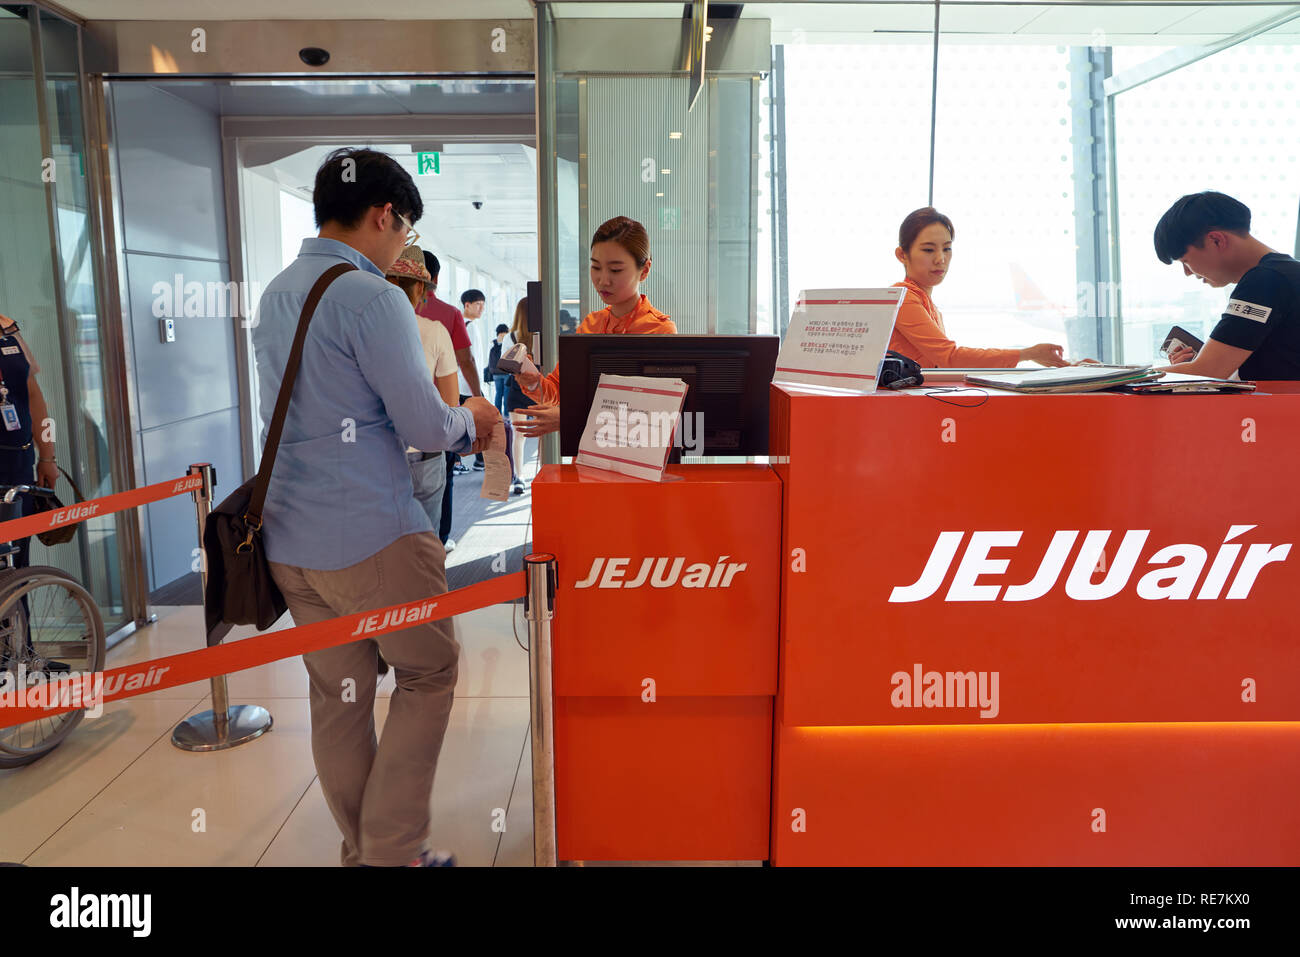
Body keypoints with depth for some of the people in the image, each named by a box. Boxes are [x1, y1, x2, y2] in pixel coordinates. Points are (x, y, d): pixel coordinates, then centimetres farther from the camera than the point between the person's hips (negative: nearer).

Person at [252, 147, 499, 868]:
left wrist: (445, 422, 20)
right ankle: (391, 850, 13)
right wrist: (468, 420, 8)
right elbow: (426, 426, -15)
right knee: (428, 673, 10)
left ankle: (361, 849, 30)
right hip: (372, 537, -8)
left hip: (287, 538, 8)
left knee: (337, 697, 15)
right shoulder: (370, 296, -14)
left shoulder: (276, 293, 14)